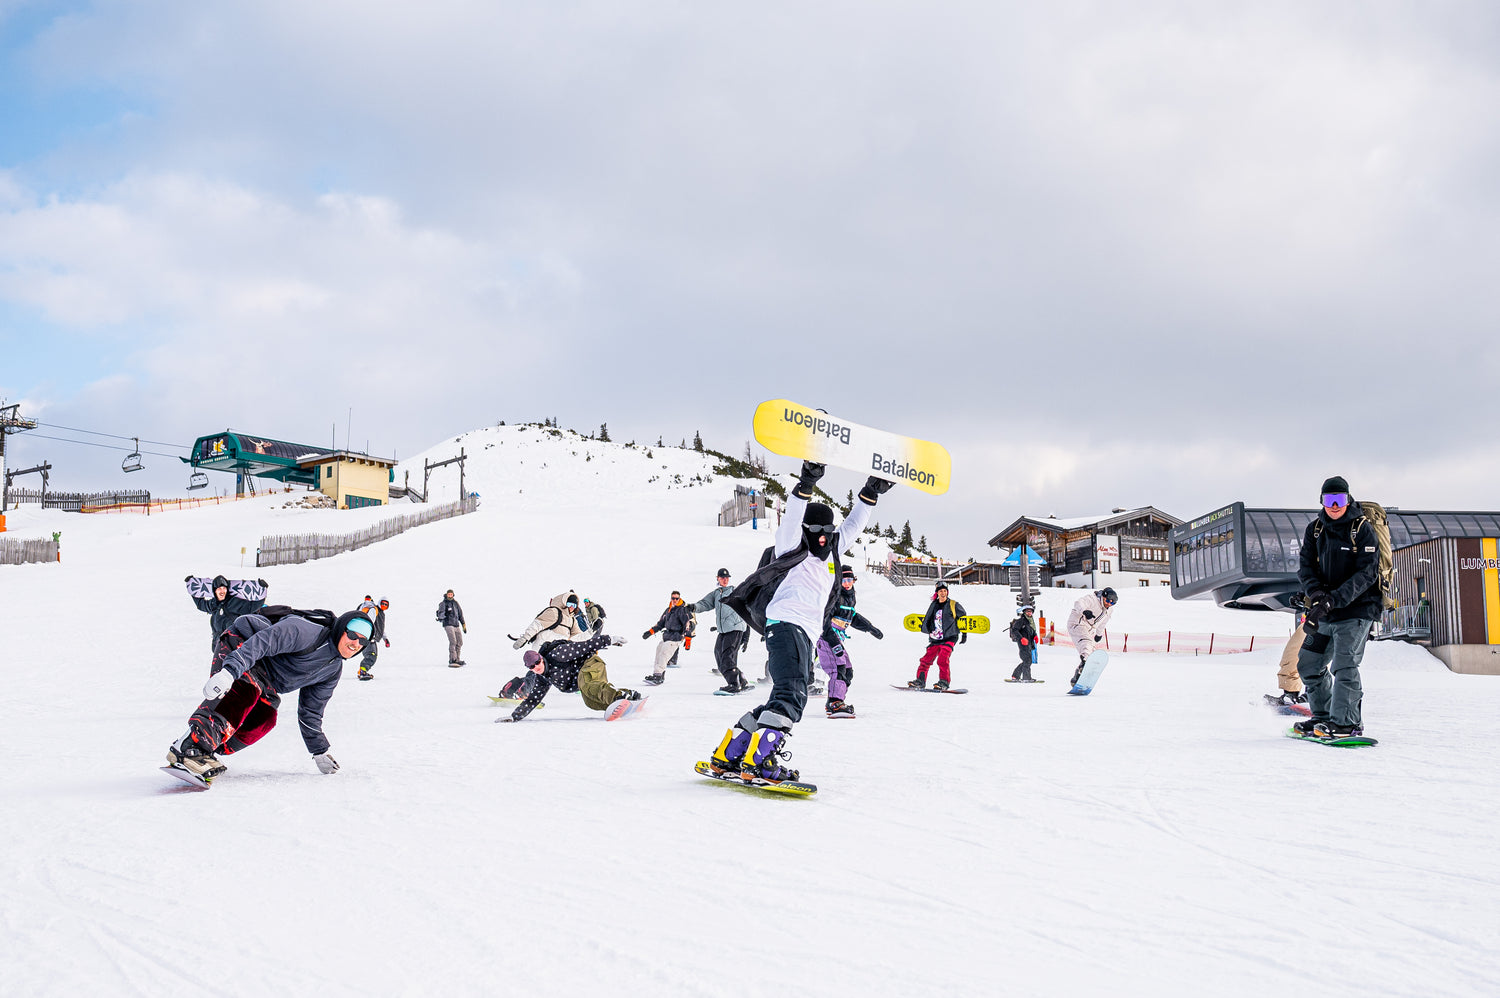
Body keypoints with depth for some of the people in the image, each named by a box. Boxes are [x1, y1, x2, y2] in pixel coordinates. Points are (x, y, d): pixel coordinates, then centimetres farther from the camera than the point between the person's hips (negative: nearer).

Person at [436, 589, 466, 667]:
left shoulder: (455, 603, 14)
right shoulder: (443, 603, -5)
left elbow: (460, 614, 19)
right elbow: (441, 612, -23)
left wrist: (463, 625, 18)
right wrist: (440, 618, -46)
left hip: (456, 625, 7)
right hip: (448, 625, -7)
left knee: (459, 643, 7)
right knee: (453, 642, -19)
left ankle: (456, 660, 20)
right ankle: (452, 661, -22)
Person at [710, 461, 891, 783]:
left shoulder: (830, 551, 24)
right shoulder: (792, 548, 2)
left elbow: (852, 526, 32)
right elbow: (792, 519, -15)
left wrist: (870, 493, 27)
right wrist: (805, 485, -28)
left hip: (806, 634, 9)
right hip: (785, 624, -9)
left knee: (788, 698, 8)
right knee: (791, 693, -25)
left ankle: (729, 755, 11)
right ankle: (761, 760, -36)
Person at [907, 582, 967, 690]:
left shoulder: (953, 605, 0)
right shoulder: (934, 606, 11)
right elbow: (927, 621, 24)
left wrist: (964, 633, 14)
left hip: (949, 639, -5)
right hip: (935, 640, 5)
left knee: (942, 660, -22)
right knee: (926, 660, -1)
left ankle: (944, 682, -17)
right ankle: (920, 681, 8)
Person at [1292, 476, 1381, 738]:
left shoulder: (1363, 529, -9)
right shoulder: (1315, 529, 6)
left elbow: (1367, 573, -15)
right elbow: (1305, 566, 3)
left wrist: (1334, 599, -25)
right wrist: (1316, 592, -18)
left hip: (1356, 609, -6)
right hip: (1326, 611, 6)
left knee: (1343, 664, -16)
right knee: (1308, 664, 10)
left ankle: (1346, 723, -10)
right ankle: (1323, 716, 24)